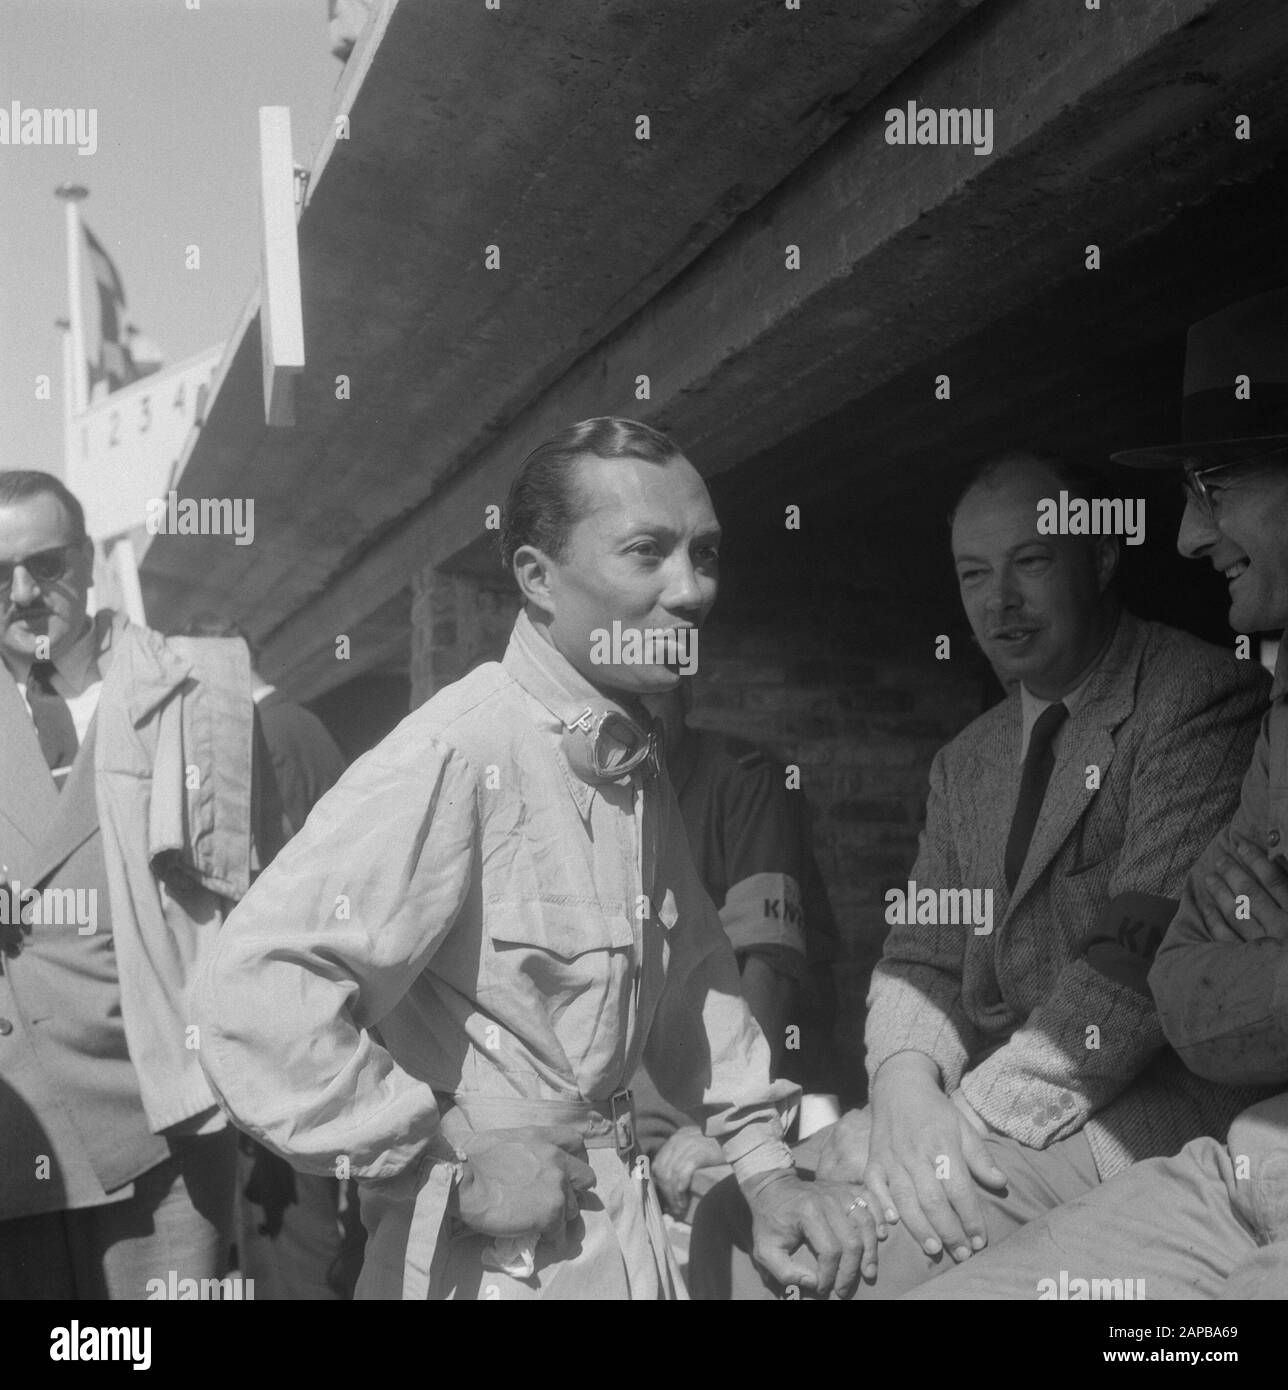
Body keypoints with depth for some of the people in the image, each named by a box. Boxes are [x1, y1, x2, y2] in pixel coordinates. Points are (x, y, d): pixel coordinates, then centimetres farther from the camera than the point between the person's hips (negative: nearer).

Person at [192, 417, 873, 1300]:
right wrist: (452, 1160, -23)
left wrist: (764, 1163, 6)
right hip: (495, 1257, -8)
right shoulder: (460, 755, -24)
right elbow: (254, 992, -31)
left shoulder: (637, 761, 3)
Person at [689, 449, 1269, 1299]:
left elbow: (1146, 950, -17)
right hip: (988, 1108, 6)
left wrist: (975, 1115, -19)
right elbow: (924, 957, 11)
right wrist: (906, 1081, -12)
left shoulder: (1205, 698, -7)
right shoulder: (966, 762, 17)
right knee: (735, 1213, -9)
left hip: (1153, 1102, -6)